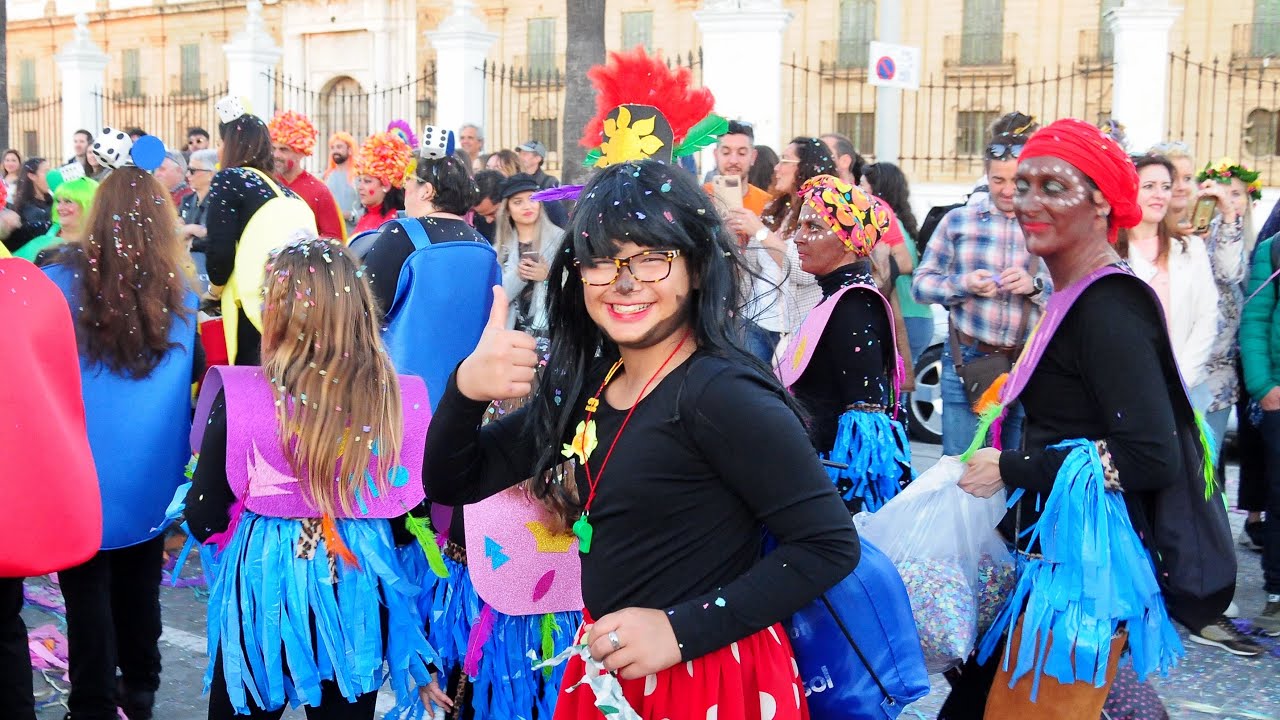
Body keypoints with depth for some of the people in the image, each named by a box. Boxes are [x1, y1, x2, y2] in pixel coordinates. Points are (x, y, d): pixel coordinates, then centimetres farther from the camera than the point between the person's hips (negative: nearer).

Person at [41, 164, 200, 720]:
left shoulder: (61, 279, -10)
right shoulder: (178, 295, -1)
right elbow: (198, 374, 11)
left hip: (81, 472, -3)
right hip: (151, 473, 3)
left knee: (88, 589, 6)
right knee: (139, 588, 16)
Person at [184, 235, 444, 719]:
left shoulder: (240, 398, -17)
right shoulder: (397, 399, -11)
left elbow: (204, 518, -10)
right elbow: (412, 518, -2)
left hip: (262, 592, -2)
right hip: (358, 596, 2)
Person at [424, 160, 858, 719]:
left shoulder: (722, 394, -20)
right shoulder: (585, 384, 1)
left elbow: (830, 545, -21)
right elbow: (452, 483, 3)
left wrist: (681, 630, -25)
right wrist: (466, 388, -17)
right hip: (606, 671, 7)